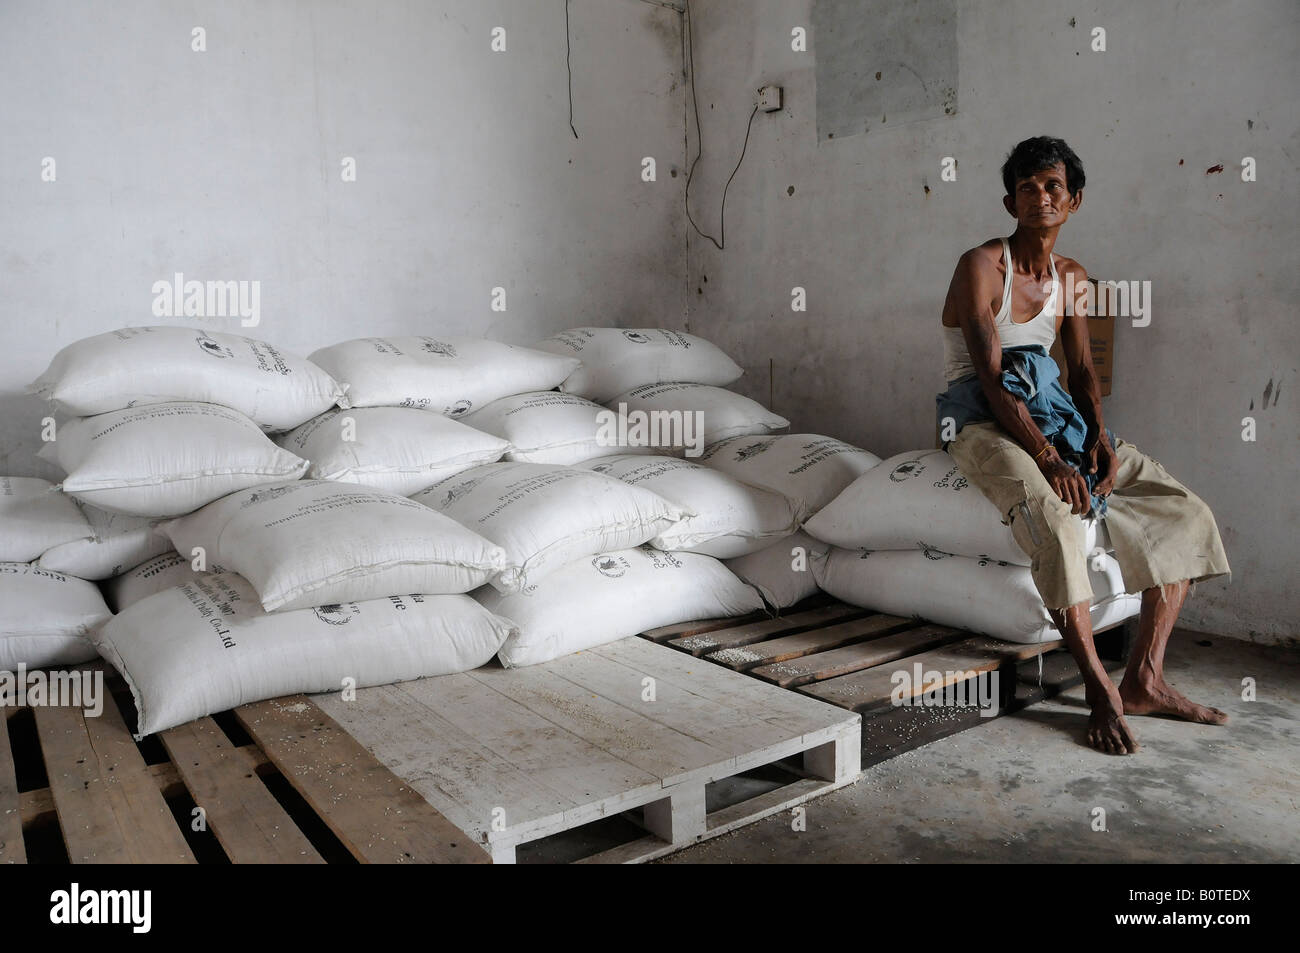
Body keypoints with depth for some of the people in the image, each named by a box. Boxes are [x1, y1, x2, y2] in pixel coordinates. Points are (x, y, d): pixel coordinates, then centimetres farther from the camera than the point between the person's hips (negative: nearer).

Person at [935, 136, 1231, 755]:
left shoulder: (1072, 278, 15)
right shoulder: (981, 266, -7)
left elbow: (1082, 371, 12)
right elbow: (990, 377, -17)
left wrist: (1100, 437, -9)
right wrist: (1050, 460, -27)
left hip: (1053, 412, 8)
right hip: (982, 418, -7)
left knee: (1186, 512, -4)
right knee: (1055, 517, -37)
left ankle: (1144, 680, -3)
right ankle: (1099, 687, -22)